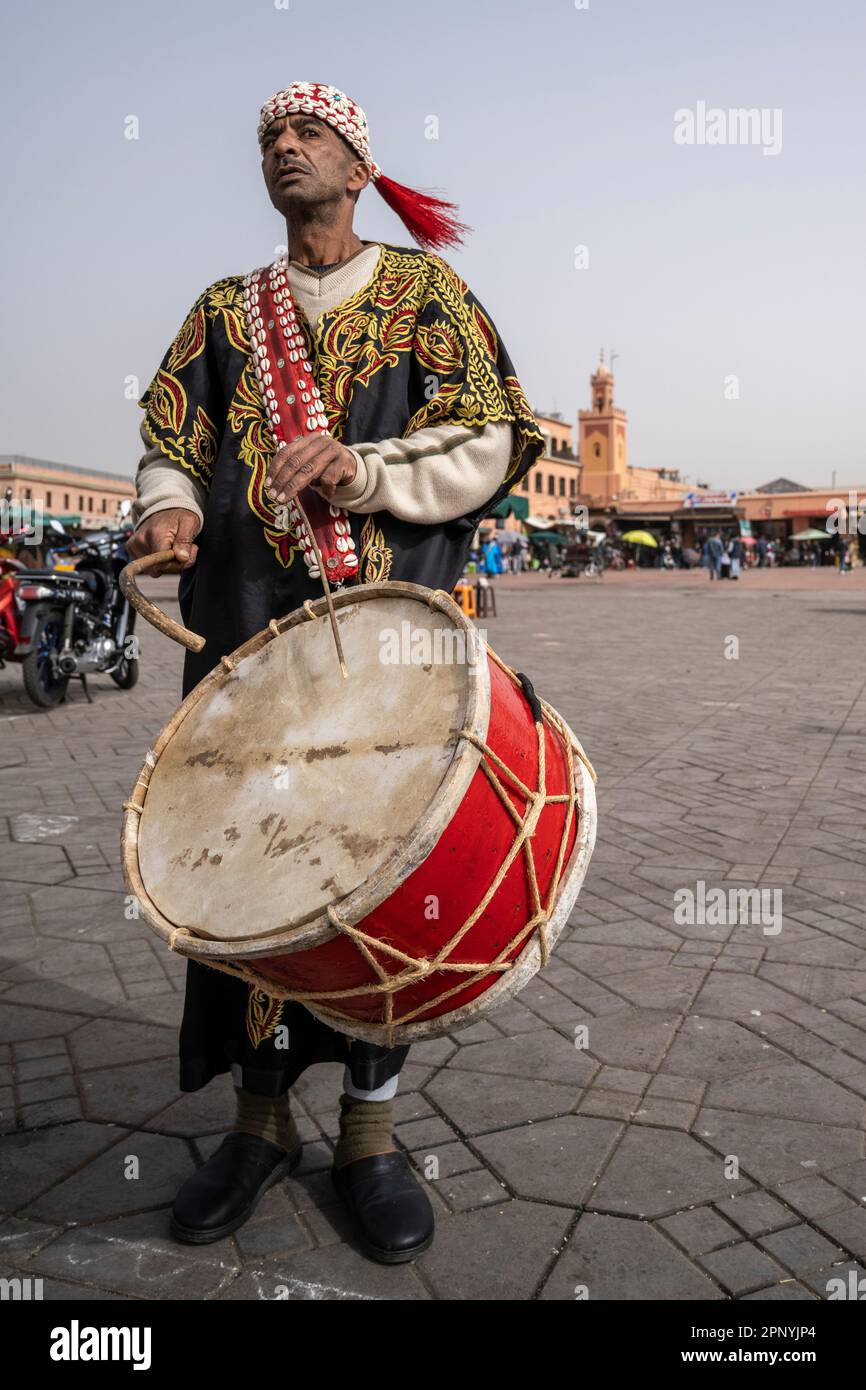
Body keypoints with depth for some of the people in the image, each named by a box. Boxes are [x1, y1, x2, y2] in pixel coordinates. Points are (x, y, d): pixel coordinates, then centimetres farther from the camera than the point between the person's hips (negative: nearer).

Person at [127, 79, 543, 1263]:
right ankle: (263, 1114, 18)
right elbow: (172, 439, 15)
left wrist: (363, 468, -16)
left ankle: (370, 1128, 15)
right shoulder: (226, 310, 20)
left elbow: (487, 449, 1)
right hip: (248, 627, 3)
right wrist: (169, 503, -8)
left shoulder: (426, 291, 11)